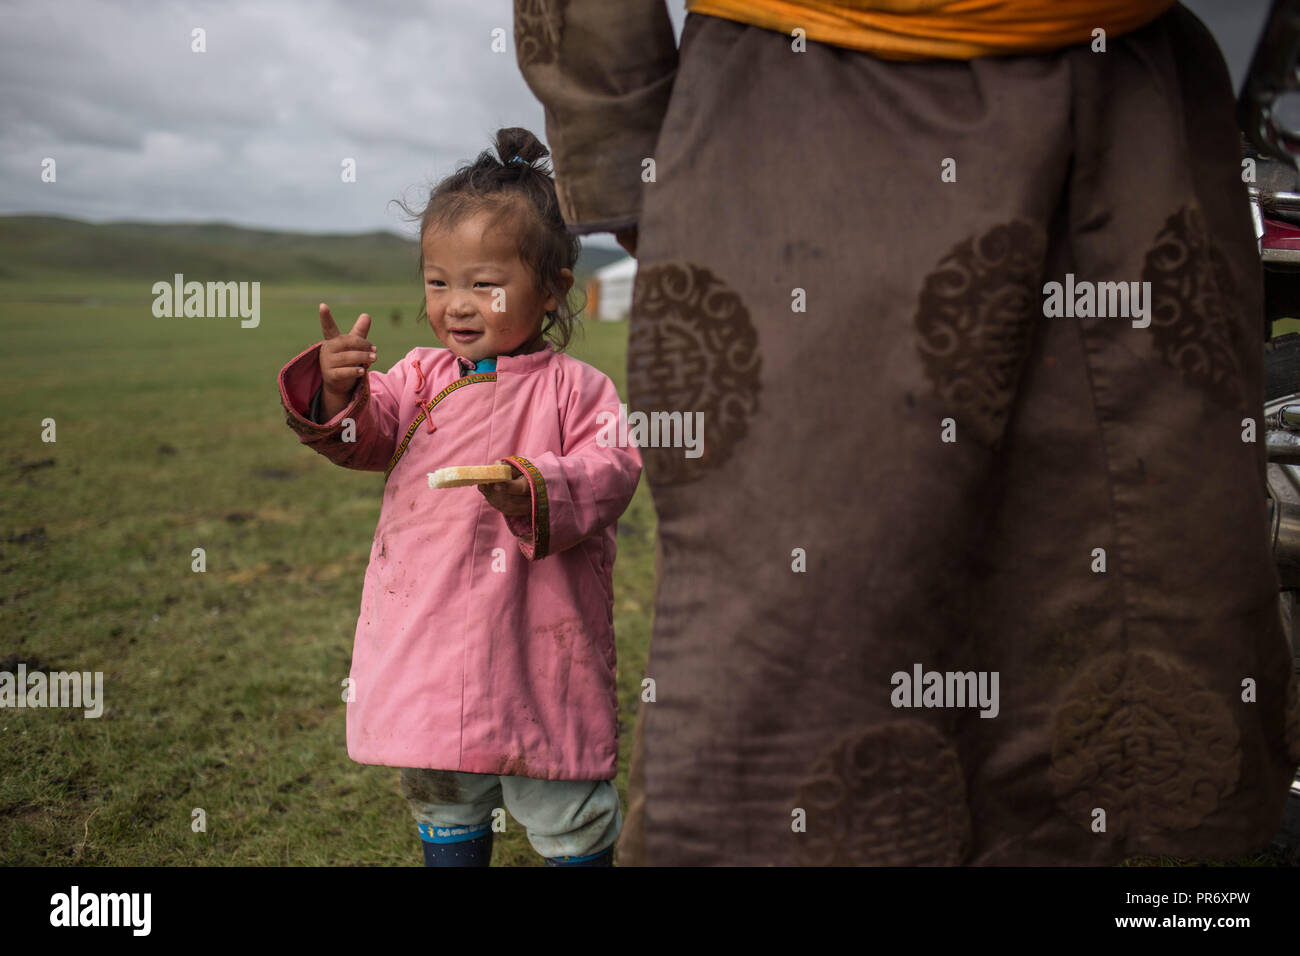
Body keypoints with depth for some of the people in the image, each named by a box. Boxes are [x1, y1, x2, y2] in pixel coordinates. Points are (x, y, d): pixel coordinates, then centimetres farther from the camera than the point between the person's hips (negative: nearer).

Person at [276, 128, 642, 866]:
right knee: (442, 797, 22)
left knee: (565, 806, 10)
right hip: (428, 639, 4)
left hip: (539, 639, -4)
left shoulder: (573, 387, -6)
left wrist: (538, 492, -32)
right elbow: (363, 439, -3)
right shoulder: (420, 377, 6)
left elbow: (614, 466, -15)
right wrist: (338, 394, -25)